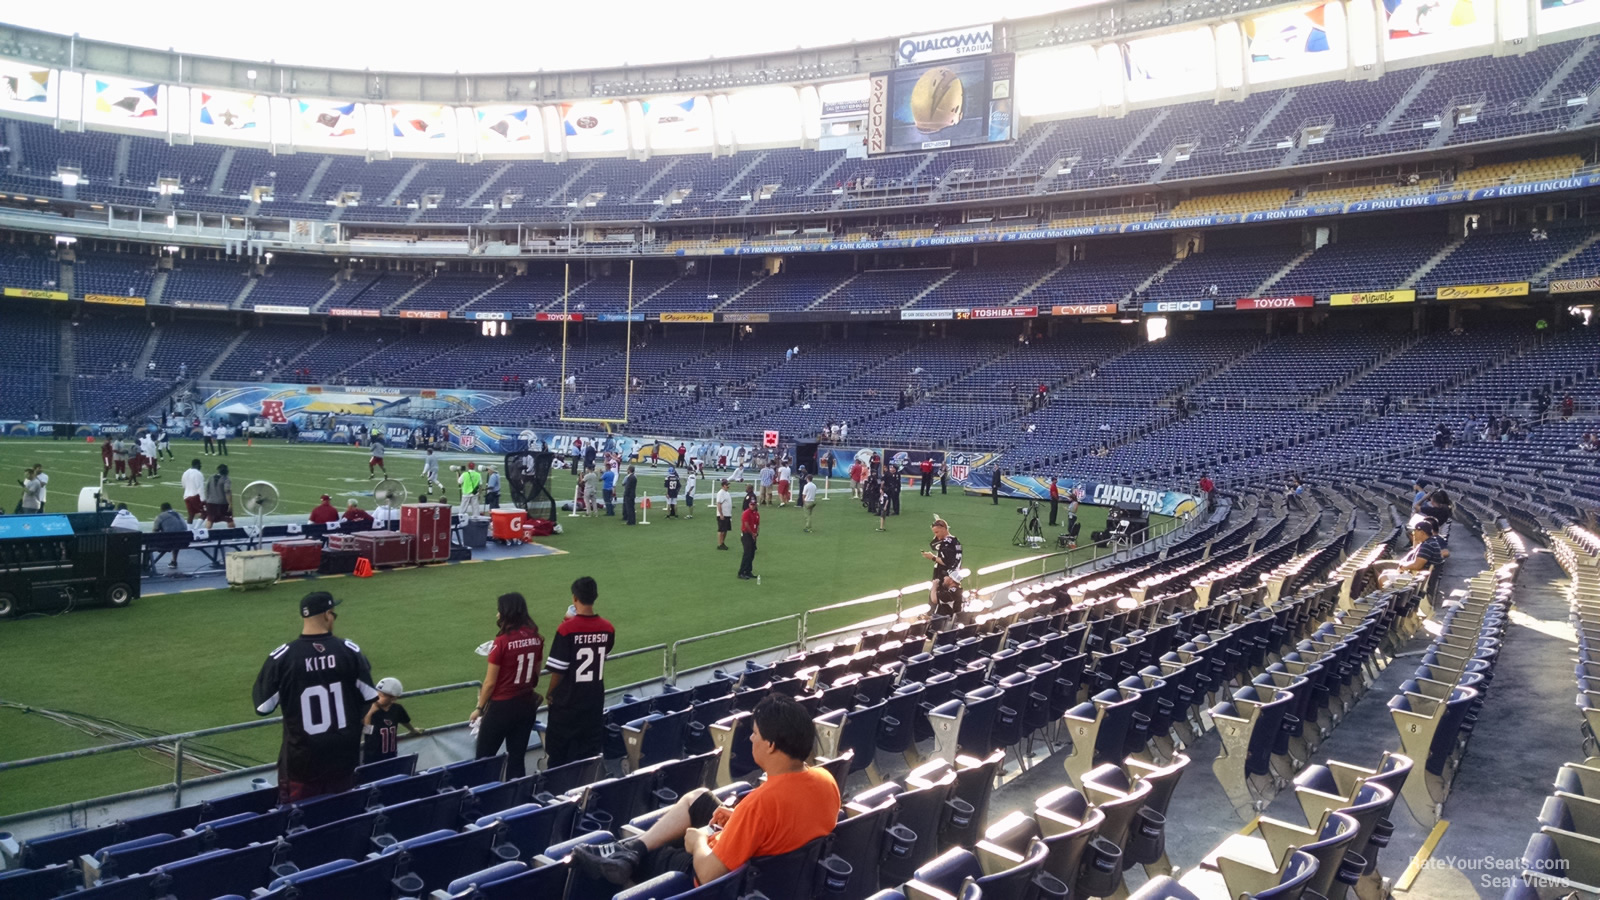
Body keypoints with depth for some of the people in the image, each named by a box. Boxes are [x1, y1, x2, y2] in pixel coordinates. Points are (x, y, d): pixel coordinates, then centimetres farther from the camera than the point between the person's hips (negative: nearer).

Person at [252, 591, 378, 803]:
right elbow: (370, 699, -3)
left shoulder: (281, 657, -12)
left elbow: (263, 707, -4)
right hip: (344, 754, 2)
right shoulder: (350, 651, -9)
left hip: (302, 758, -1)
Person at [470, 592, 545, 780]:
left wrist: (479, 708, 1)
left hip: (502, 707, -5)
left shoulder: (502, 641, -17)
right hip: (527, 705, 6)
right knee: (518, 757, 12)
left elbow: (490, 682, -12)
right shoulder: (536, 639, -1)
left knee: (484, 757, 9)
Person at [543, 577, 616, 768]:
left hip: (567, 701, -4)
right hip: (595, 700, 4)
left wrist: (550, 694, 4)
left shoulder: (567, 629, -17)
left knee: (557, 753, 11)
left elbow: (558, 670, -15)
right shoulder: (608, 629, -5)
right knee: (589, 754, 13)